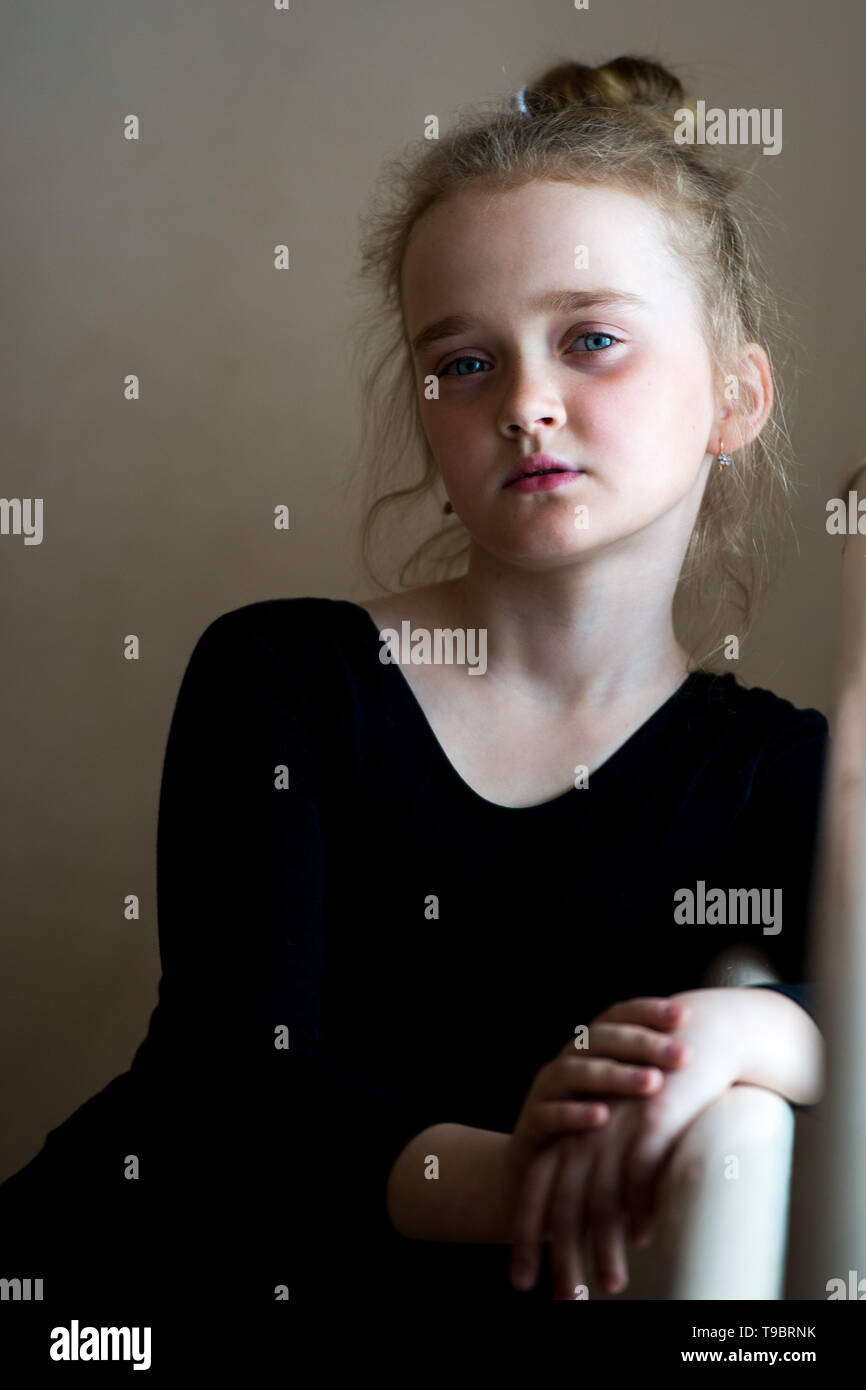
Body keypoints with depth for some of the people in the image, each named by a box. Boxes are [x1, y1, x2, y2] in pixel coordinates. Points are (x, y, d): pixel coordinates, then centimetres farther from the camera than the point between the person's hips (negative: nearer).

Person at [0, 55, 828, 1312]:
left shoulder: (784, 774, 4)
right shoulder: (278, 677, -2)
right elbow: (229, 1080, -12)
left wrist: (753, 1029, -31)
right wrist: (502, 1180, -30)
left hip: (487, 1299, 2)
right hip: (171, 1264, -1)